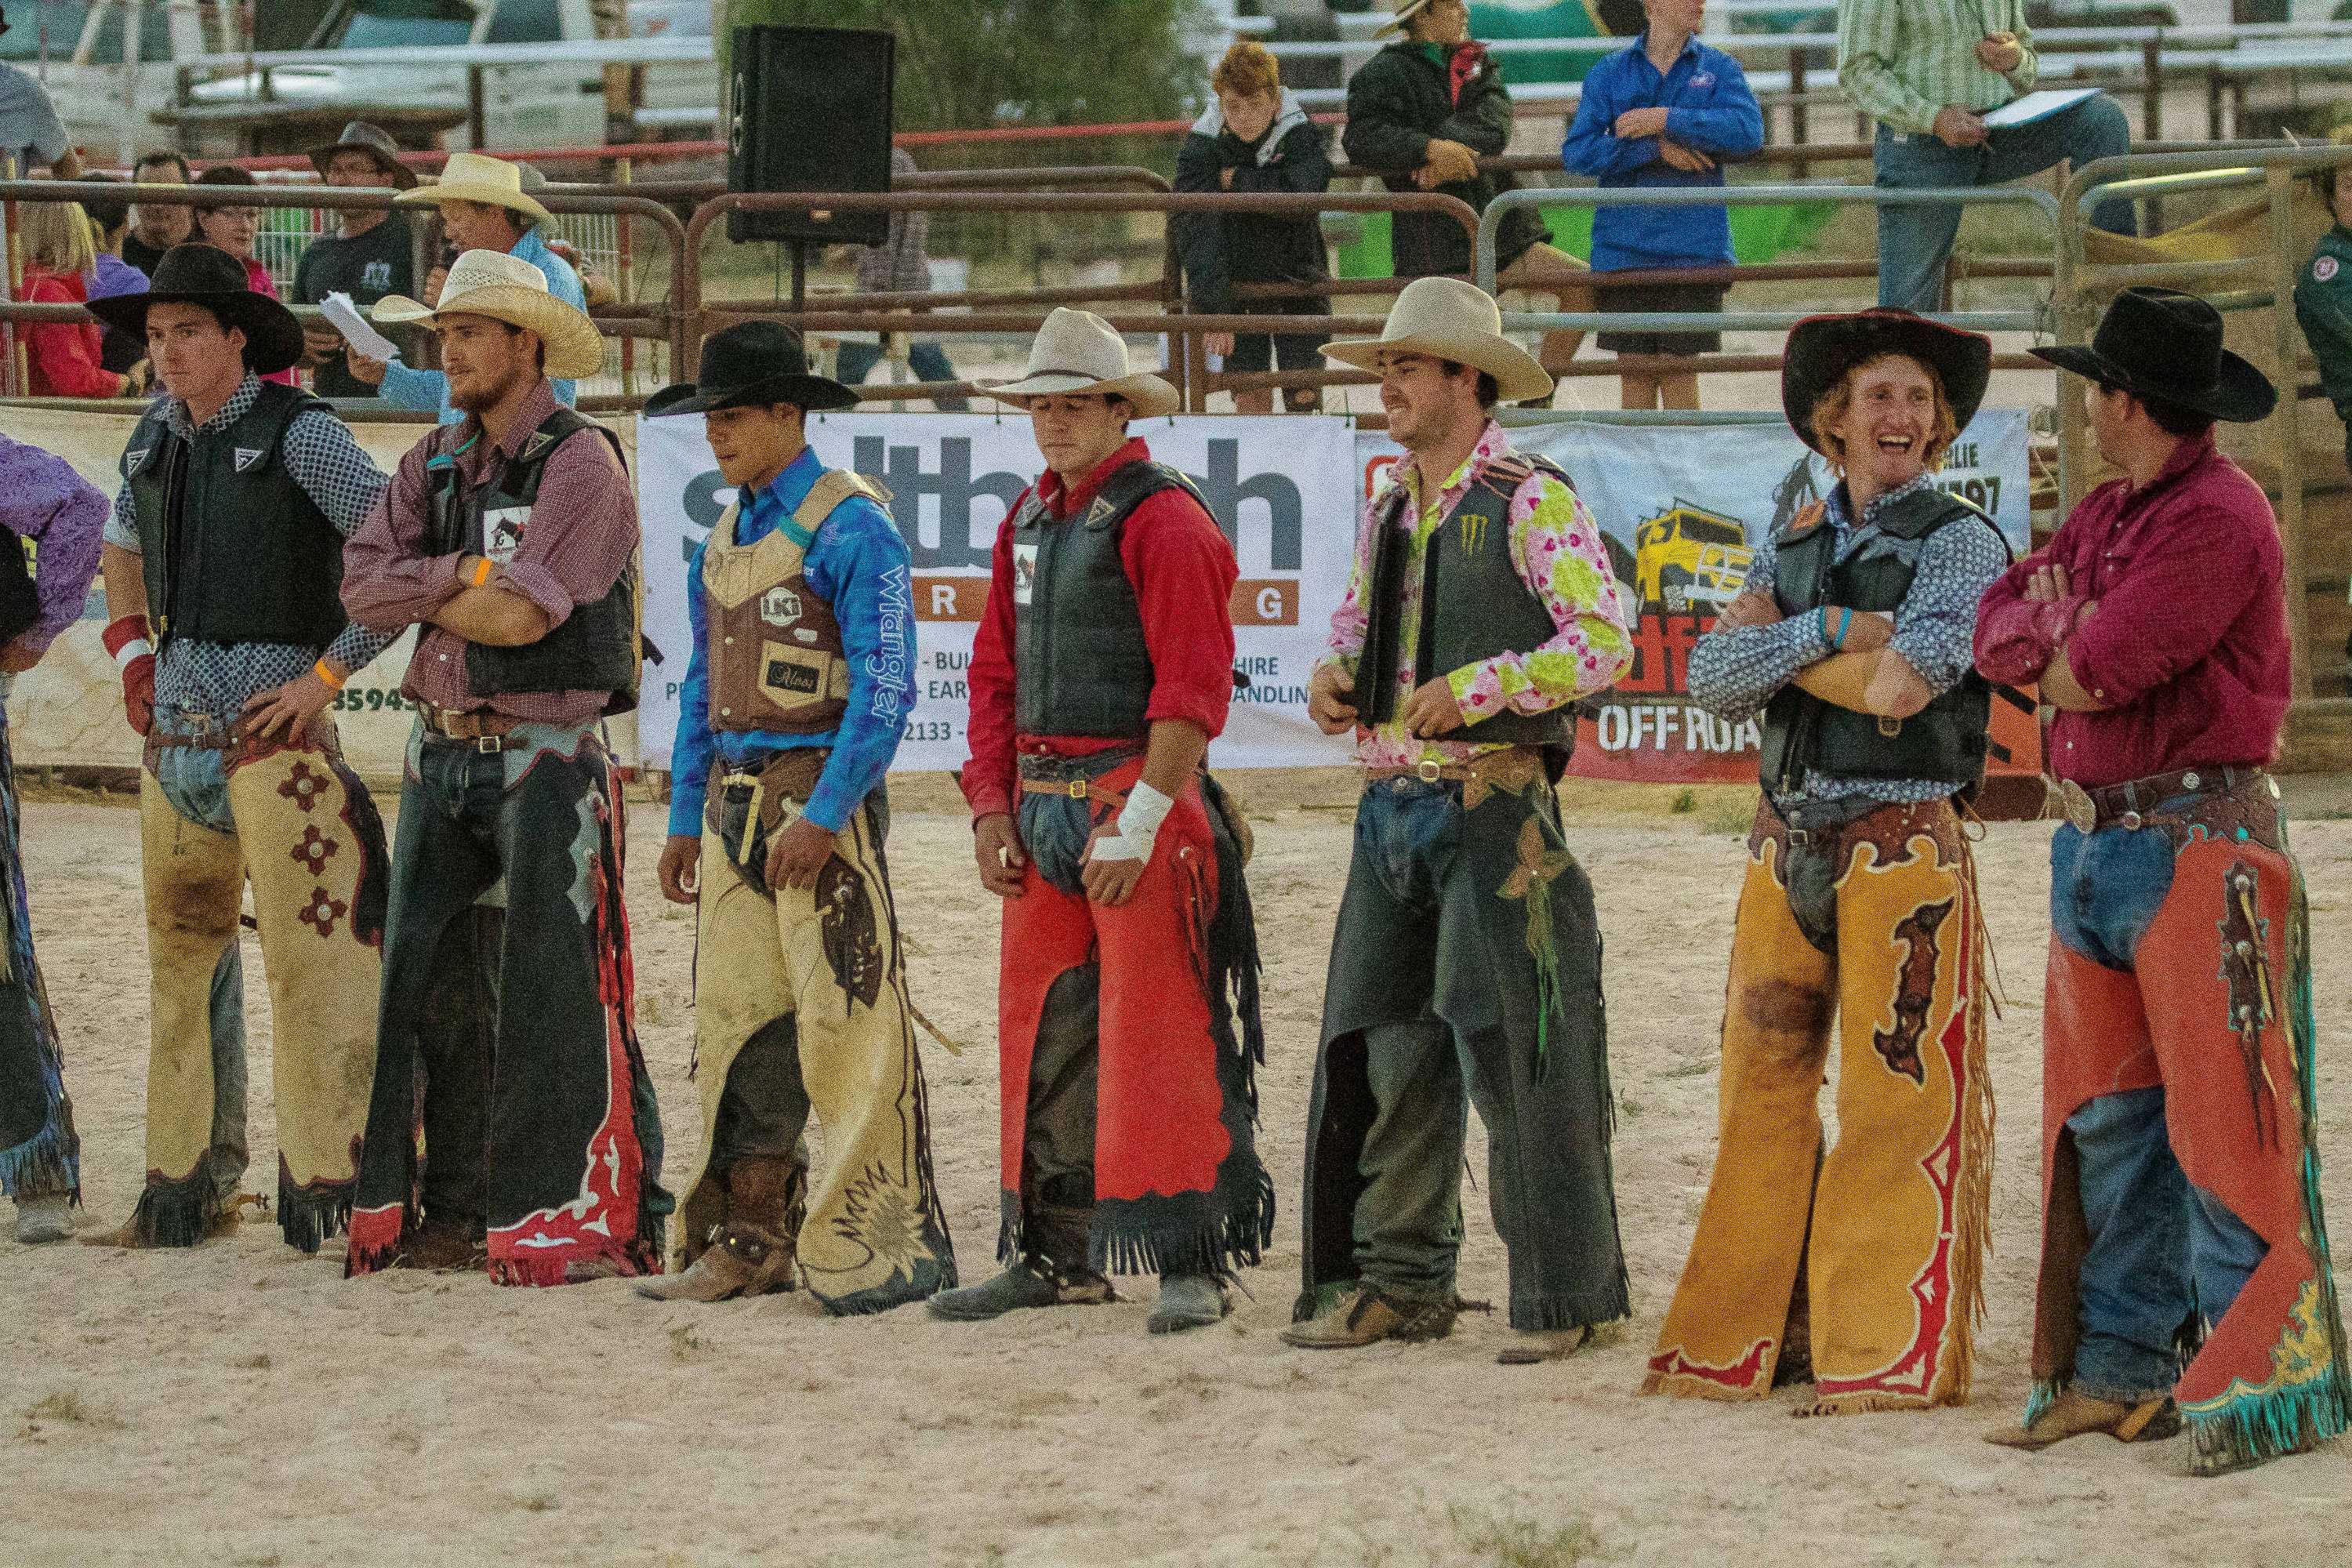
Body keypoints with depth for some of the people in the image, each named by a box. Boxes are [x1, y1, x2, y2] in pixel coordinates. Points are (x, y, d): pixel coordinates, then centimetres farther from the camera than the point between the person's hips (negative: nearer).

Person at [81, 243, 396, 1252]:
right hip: (178, 734, 7)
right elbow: (123, 551, 33)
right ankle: (186, 1195, 18)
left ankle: (327, 1199, -10)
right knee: (184, 959, 11)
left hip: (275, 726, -7)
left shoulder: (300, 435, -8)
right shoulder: (156, 442, 12)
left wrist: (324, 676, -15)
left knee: (311, 959, -10)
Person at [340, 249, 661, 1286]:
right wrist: (470, 574, -12)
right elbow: (363, 586, 1)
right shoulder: (436, 463, 13)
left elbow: (525, 615, -19)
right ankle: (448, 1212, 17)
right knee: (420, 985, 9)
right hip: (441, 757, 7)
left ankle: (605, 1224, -4)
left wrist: (423, 596, -4)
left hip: (545, 759, -7)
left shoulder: (580, 462, -10)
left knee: (557, 1000, -8)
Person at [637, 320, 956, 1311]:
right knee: (736, 1017, 7)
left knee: (848, 1025, -9)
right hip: (733, 803, 8)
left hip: (821, 799, -8)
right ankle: (750, 1239, 11)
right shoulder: (722, 542, 16)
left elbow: (885, 688, -16)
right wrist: (686, 818, 17)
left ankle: (887, 1249, -6)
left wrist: (822, 817, -21)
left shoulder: (850, 530, -10)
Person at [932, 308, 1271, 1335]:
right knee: (1042, 1036, 11)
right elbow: (996, 675, 20)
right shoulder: (1029, 522, 16)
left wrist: (1136, 825, -19)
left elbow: (1194, 690, -16)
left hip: (1138, 801, -8)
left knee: (1156, 1040, -9)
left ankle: (1189, 1268, -8)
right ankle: (1056, 1258, 19)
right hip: (1043, 809, 8)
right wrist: (991, 812, 10)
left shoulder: (1162, 520, -10)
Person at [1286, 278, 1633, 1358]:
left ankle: (1565, 1296, -1)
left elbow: (1603, 643, -13)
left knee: (1514, 1048, -7)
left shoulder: (1531, 503, -7)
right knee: (1383, 1047, 7)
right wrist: (1334, 679, 4)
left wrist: (1474, 690, -20)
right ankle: (1400, 1284, 16)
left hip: (1494, 810, -7)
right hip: (1393, 809, 7)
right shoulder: (1388, 510, 16)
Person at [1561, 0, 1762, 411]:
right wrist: (1656, 149, -14)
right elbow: (1577, 153, -3)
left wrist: (1666, 121, -14)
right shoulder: (1609, 72, 7)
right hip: (1624, 248, 1)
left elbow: (1748, 130, -11)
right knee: (1634, 373, 2)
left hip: (1692, 245, -1)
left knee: (1679, 370, -1)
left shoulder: (1720, 68, 7)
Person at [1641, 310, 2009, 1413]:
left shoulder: (1961, 542, -1)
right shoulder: (1790, 549, 16)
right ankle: (1752, 1338, 14)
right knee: (1763, 1093, 7)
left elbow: (1907, 681, -16)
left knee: (1898, 1104, -7)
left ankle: (1898, 1352, -3)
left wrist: (1776, 642, -3)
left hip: (1903, 846, -6)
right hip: (1788, 843, 6)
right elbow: (1713, 682, 3)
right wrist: (1828, 631, -10)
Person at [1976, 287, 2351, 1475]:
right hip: (2092, 841, 9)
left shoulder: (2220, 521, -14)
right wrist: (2066, 623, -8)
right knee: (2105, 1120, 10)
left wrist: (2059, 643, 3)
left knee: (2222, 1126, -10)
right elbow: (1997, 635, 12)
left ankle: (2256, 1386, -10)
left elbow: (2095, 671, -18)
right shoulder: (2105, 517, 17)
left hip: (2200, 842, -9)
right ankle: (2116, 1370, 15)